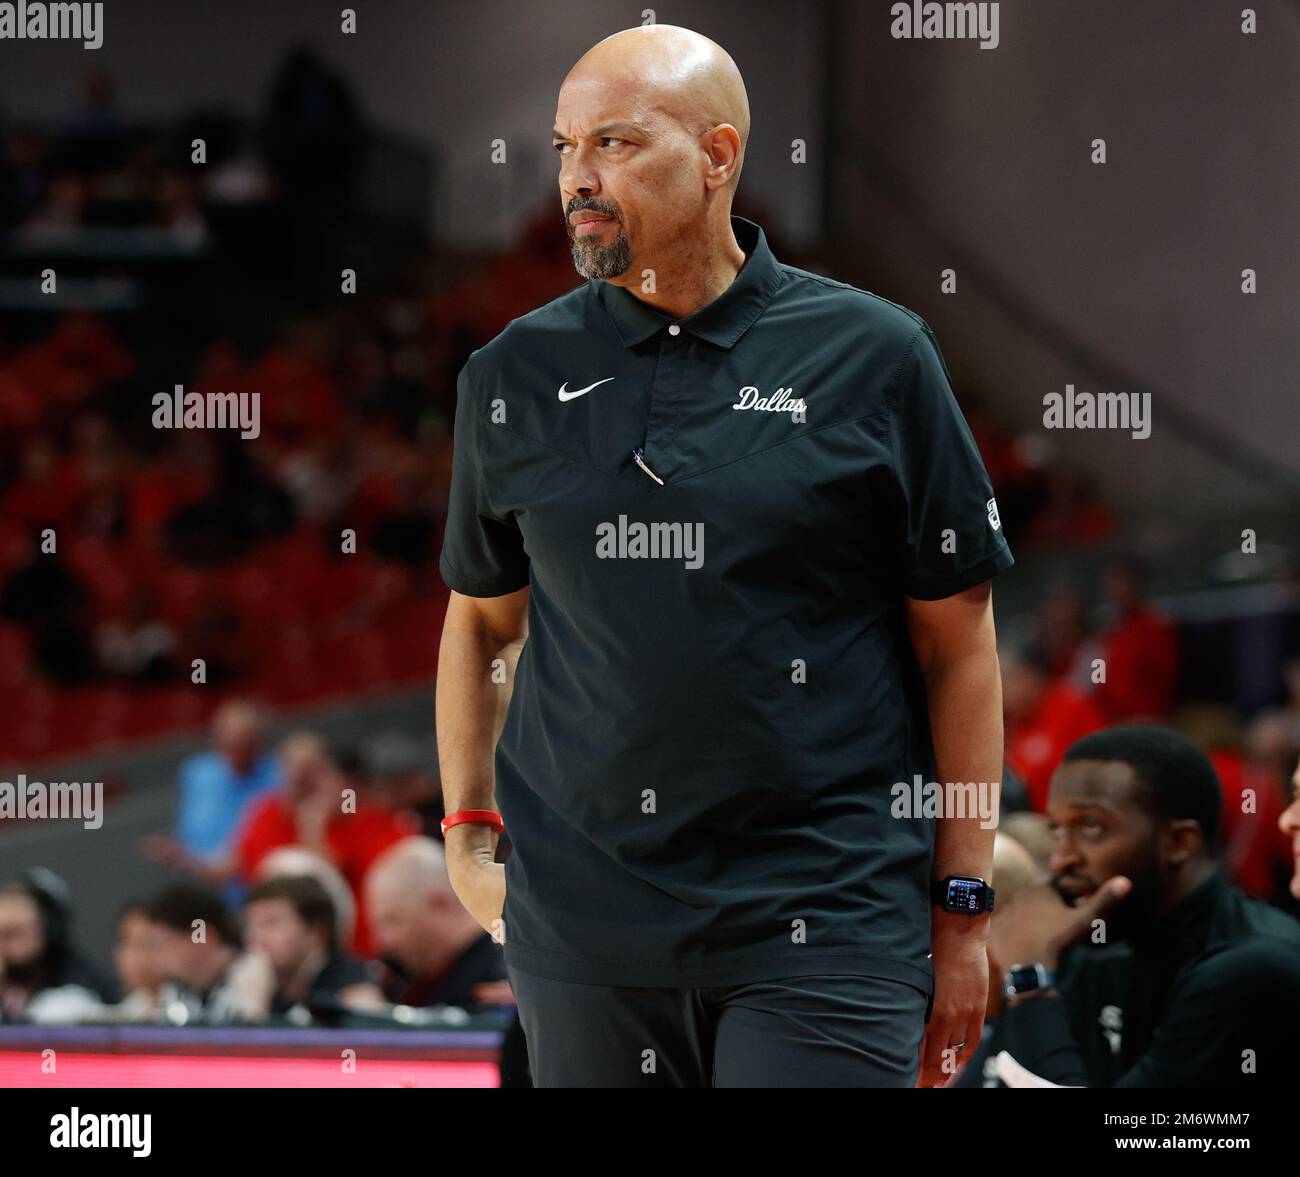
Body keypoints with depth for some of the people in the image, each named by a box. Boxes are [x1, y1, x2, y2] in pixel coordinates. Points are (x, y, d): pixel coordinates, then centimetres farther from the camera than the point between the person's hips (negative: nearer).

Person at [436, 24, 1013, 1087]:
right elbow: (481, 619, 20)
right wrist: (468, 832, 10)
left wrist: (965, 910, 0)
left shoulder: (874, 357, -1)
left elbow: (958, 644, 2)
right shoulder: (517, 375, 8)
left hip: (824, 920, -3)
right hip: (582, 924, 3)